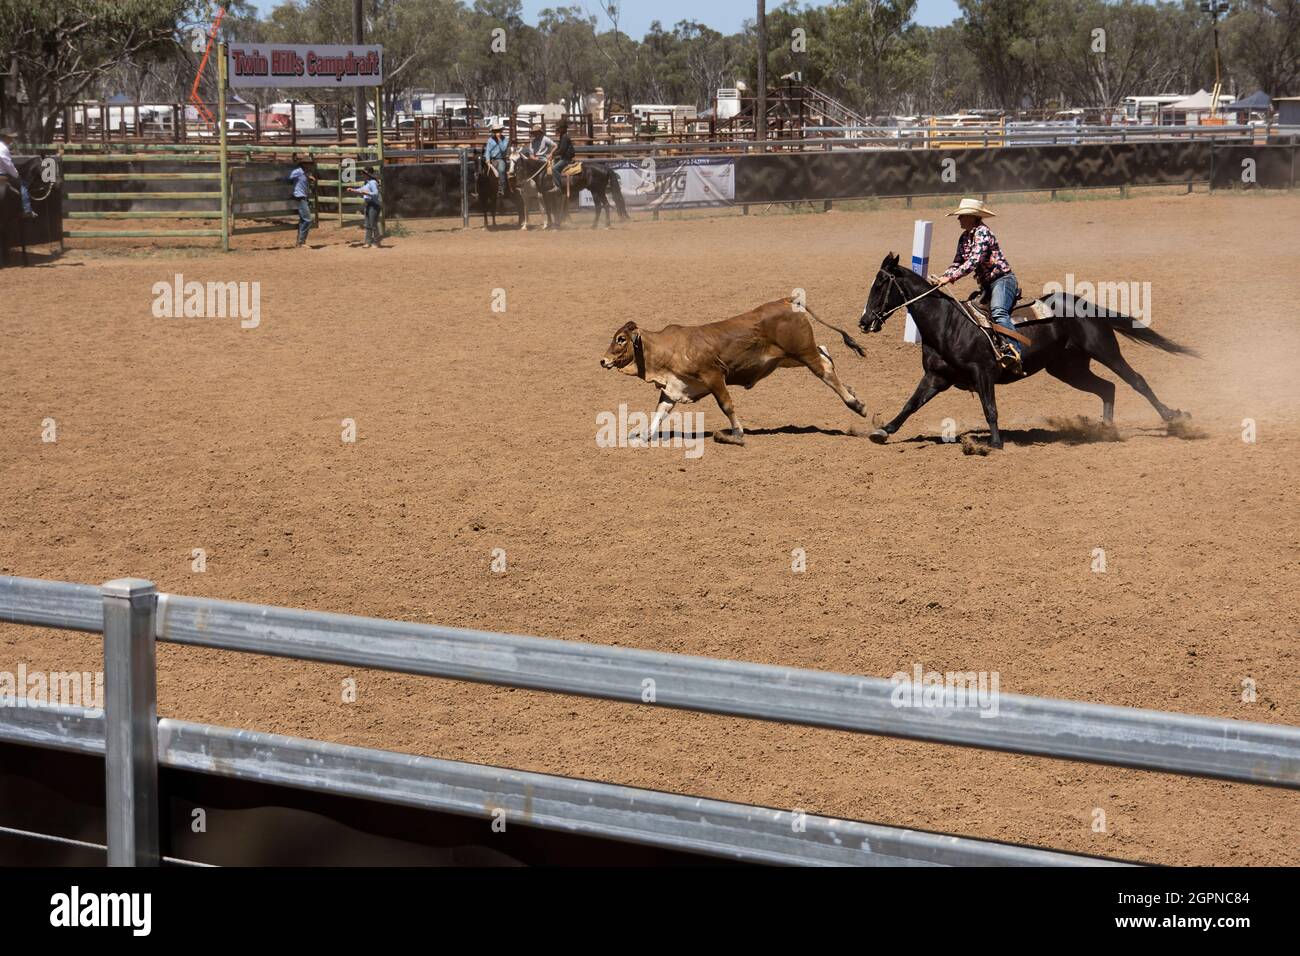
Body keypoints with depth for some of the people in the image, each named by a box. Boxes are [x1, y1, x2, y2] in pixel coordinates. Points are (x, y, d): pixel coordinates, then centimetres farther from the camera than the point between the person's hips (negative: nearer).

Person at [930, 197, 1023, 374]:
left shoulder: (982, 232, -13)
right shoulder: (964, 238, 14)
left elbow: (974, 261, -23)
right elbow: (957, 264, 18)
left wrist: (950, 277, -28)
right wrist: (940, 278, 0)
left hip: (1002, 279, -11)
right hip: (986, 285, 11)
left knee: (998, 312, -33)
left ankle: (1014, 354, -48)